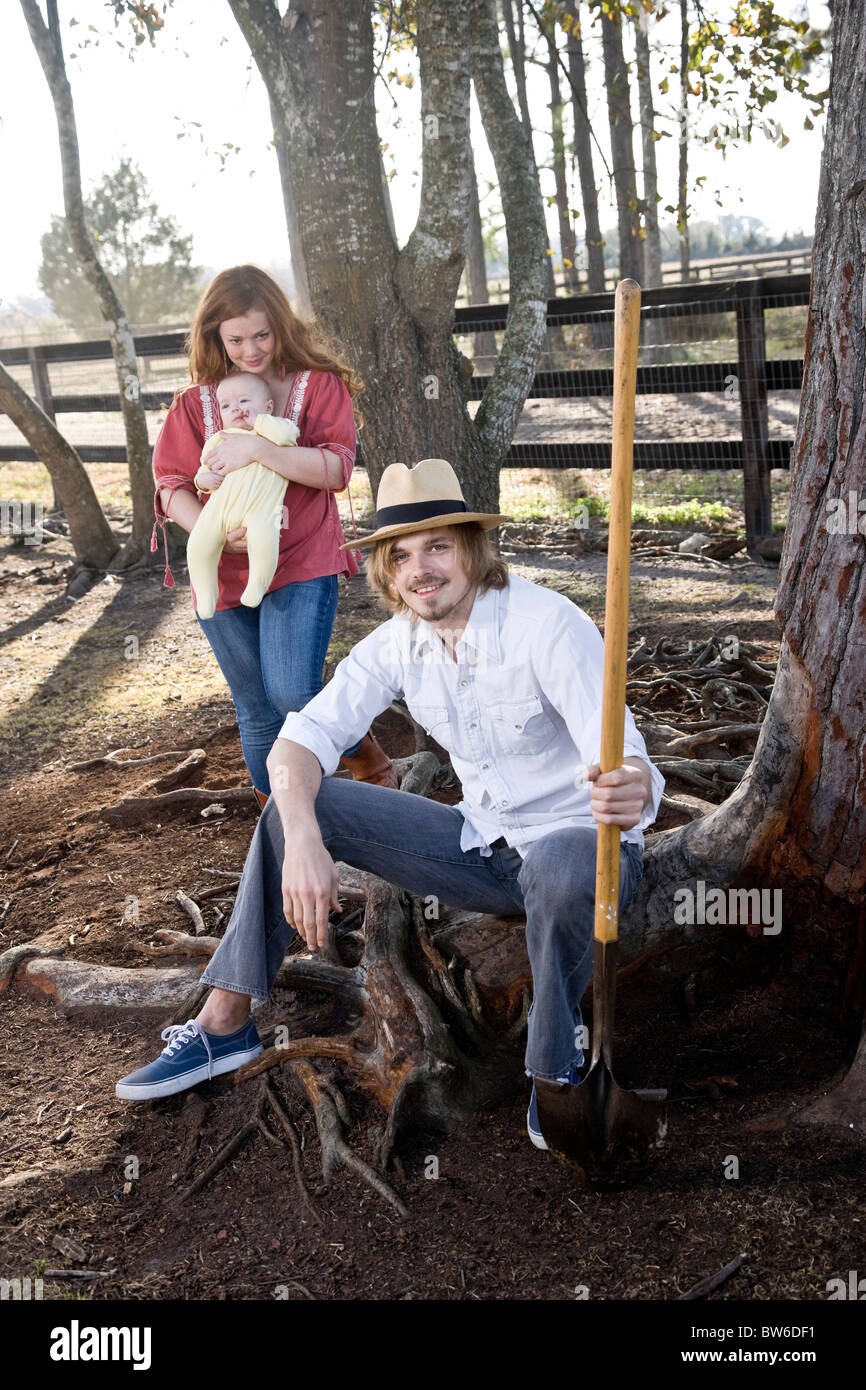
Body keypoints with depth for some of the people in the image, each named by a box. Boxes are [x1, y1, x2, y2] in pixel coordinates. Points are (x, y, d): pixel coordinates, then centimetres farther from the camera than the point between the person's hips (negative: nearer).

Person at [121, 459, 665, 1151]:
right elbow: (303, 737, -10)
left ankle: (554, 1068, -15)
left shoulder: (548, 625, -22)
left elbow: (620, 755, -32)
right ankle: (225, 1026, 1)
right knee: (295, 803, -6)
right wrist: (301, 839, -30)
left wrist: (630, 787, -58)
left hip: (581, 843, -5)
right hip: (481, 846, 5)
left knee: (556, 867, -43)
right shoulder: (398, 643, -4)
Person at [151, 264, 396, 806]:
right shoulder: (195, 403, 7)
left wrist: (258, 449, -21)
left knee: (293, 694, -17)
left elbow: (337, 468, -11)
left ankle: (371, 763, 13)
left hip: (302, 564, -3)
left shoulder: (319, 386, 1)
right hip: (225, 576, 3)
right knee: (259, 716, 10)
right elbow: (170, 485, 3)